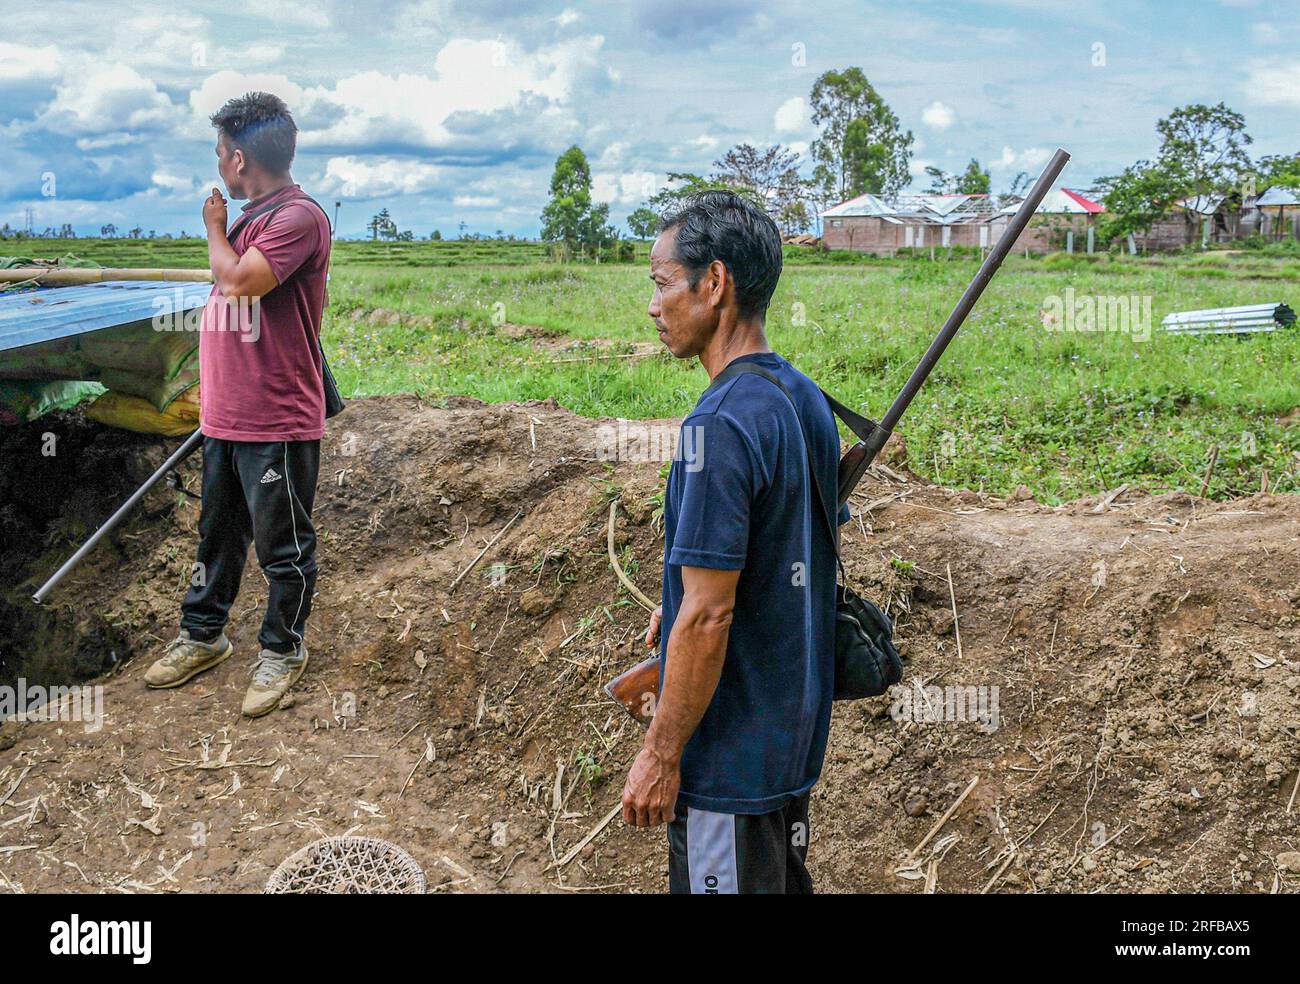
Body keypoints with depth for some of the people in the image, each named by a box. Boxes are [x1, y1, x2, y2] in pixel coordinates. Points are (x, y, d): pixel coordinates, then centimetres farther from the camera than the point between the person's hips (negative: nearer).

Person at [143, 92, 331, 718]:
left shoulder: (298, 217, -16)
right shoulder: (251, 218, 14)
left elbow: (240, 278, -28)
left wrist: (214, 226, -8)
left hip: (278, 421, -9)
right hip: (225, 415, 9)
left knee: (283, 545, 5)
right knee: (218, 533, 20)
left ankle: (282, 650, 20)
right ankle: (202, 635, 34)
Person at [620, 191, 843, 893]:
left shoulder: (722, 424, -25)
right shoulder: (805, 399, 4)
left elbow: (708, 615, -25)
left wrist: (660, 755, -17)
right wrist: (683, 603, 15)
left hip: (730, 751, -9)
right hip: (794, 730, 9)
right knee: (784, 882, 22)